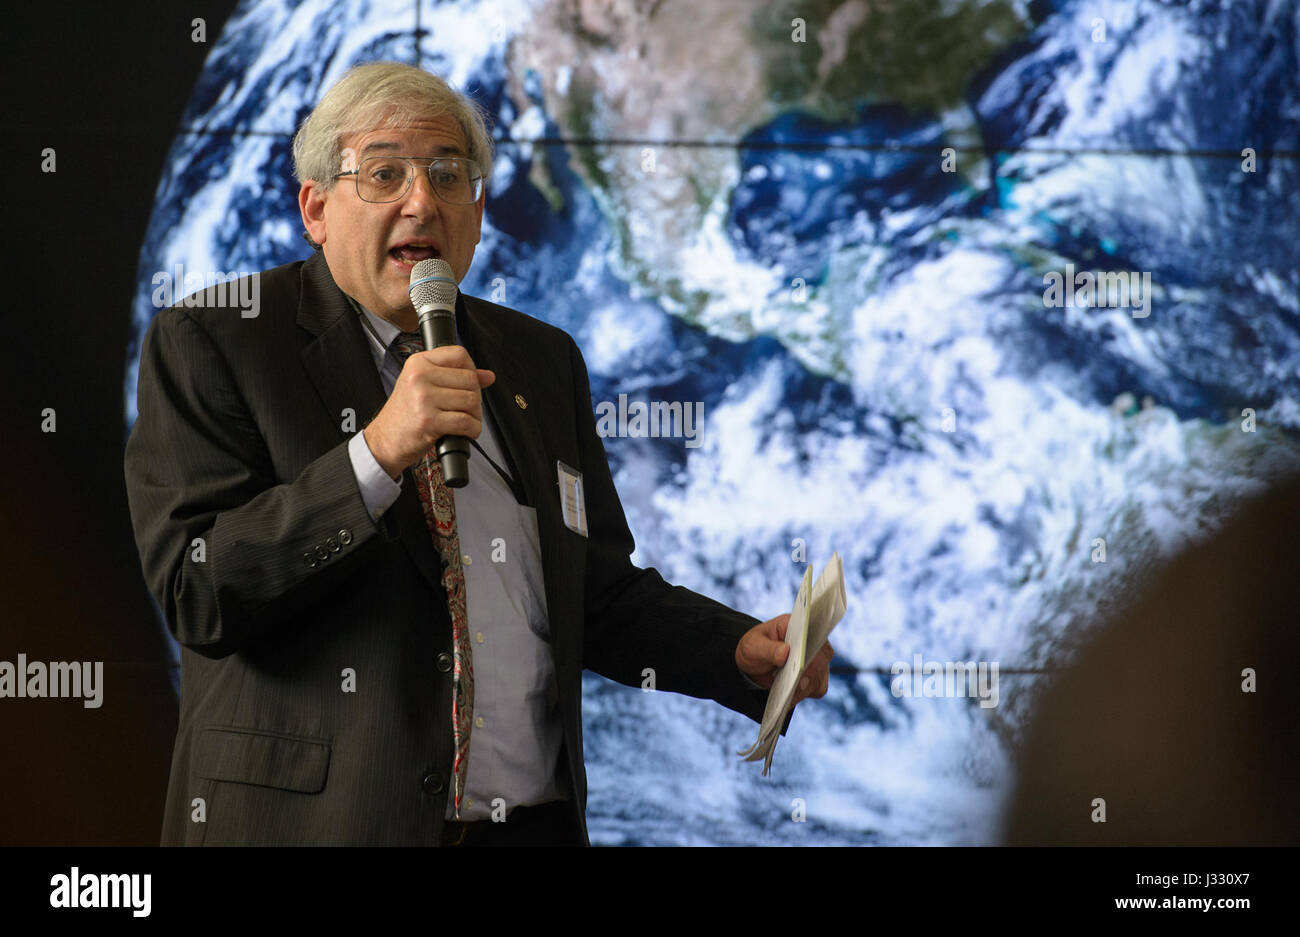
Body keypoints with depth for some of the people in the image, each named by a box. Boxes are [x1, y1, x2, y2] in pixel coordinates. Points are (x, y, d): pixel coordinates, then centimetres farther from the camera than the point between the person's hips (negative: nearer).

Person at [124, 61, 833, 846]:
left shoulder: (543, 363, 11)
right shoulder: (209, 346, -5)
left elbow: (600, 591, 14)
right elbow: (195, 592, -16)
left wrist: (742, 650, -2)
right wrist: (376, 454, -24)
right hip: (312, 818, -4)